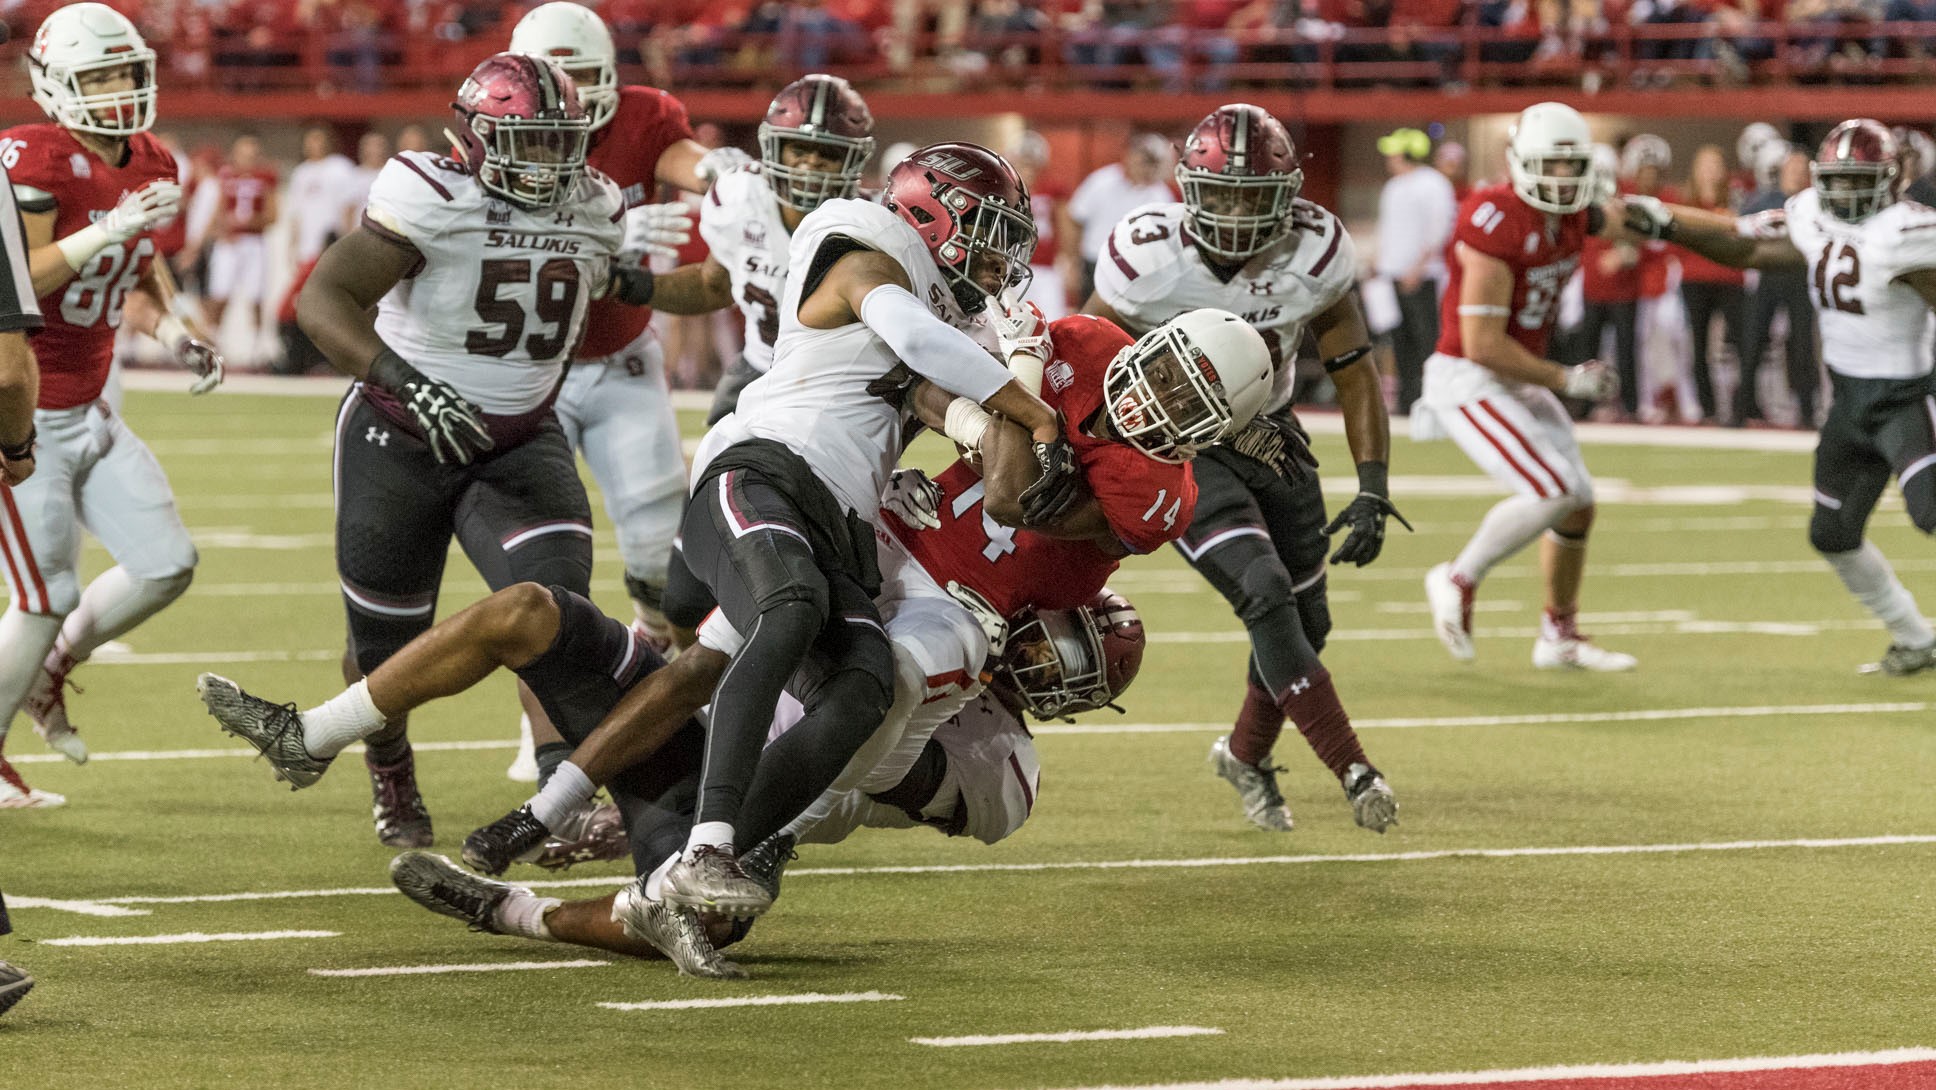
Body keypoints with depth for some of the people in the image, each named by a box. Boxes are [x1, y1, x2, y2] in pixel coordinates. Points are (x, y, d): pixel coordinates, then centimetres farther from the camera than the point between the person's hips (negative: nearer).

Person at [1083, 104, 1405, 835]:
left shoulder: (1314, 253, -17)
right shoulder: (1151, 258, -26)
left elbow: (1354, 370, -7)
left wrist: (1372, 492, -14)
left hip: (1269, 438, 5)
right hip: (1180, 449, -5)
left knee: (1306, 623, 11)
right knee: (1266, 594, -23)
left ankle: (1246, 755, 39)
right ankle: (1352, 770, -17)